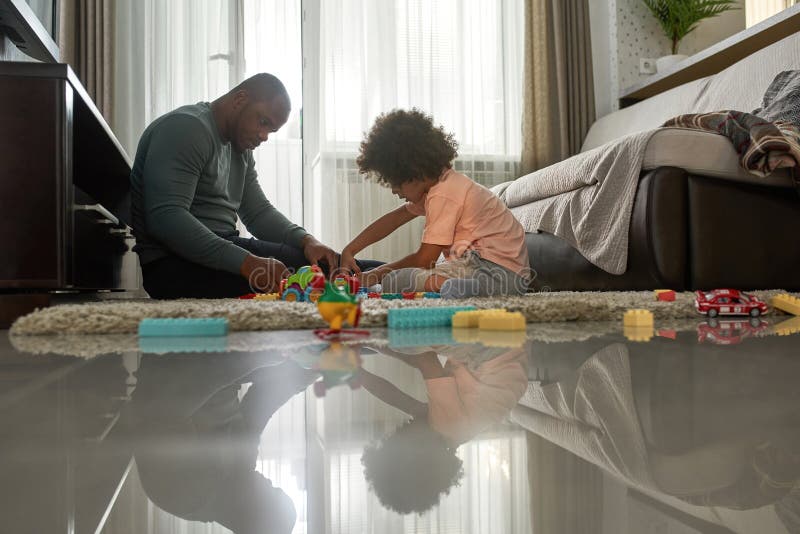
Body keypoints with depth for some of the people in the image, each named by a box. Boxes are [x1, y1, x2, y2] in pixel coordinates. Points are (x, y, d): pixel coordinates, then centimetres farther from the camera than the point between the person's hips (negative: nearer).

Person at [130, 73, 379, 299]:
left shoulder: (241, 148, 18)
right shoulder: (186, 127, -12)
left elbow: (259, 213, 18)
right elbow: (165, 218, -24)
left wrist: (307, 240, -4)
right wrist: (246, 262, -32)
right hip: (171, 263, -9)